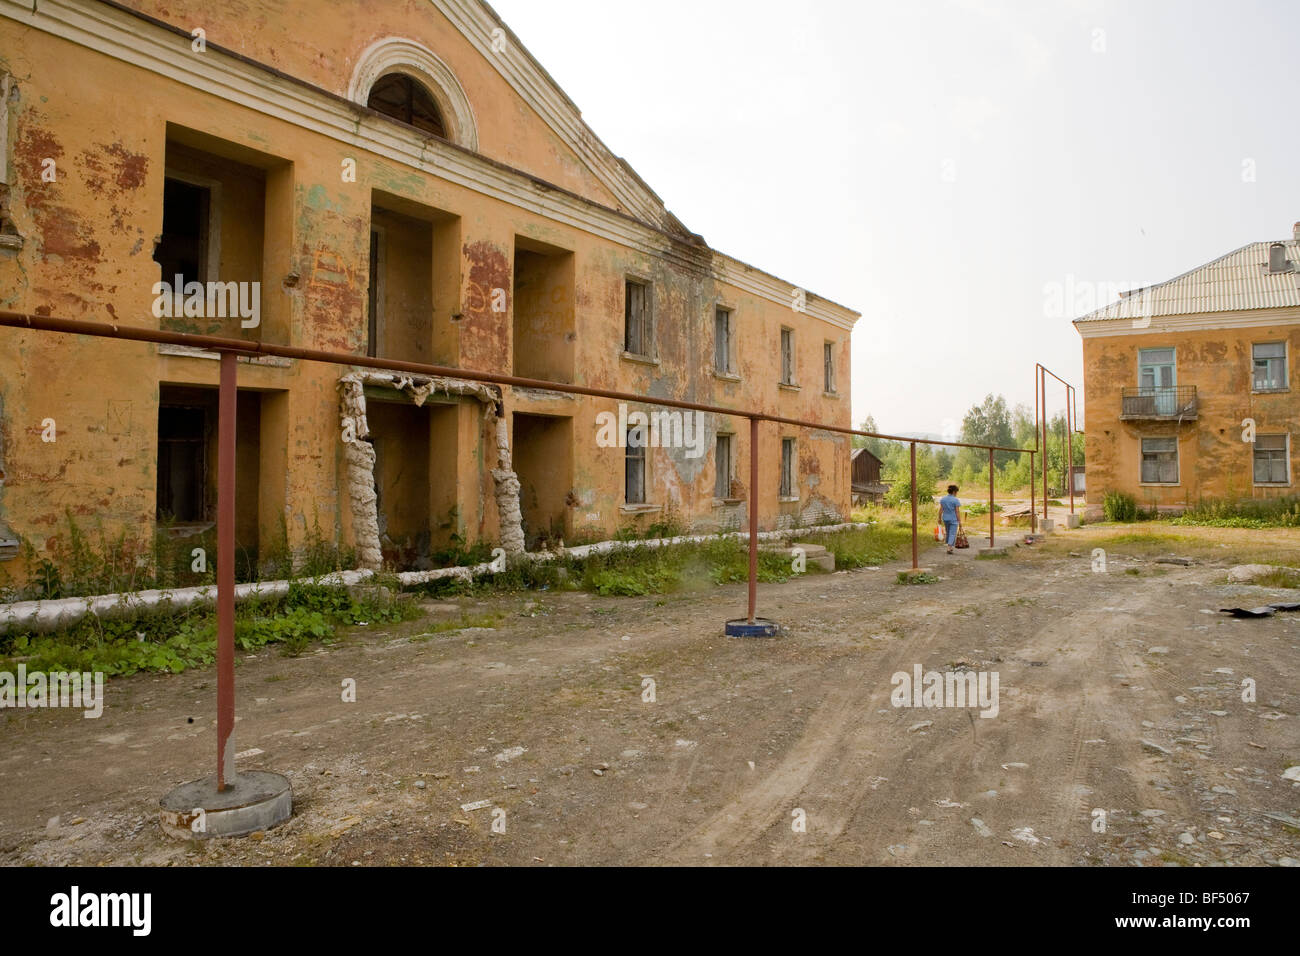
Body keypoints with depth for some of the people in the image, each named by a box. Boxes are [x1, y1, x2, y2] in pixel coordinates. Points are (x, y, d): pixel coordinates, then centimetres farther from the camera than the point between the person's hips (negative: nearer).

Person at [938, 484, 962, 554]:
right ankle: (949, 549, -12)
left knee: (948, 533, 21)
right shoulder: (955, 500, -14)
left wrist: (940, 518, 10)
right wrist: (960, 521, -9)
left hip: (945, 519, 5)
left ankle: (950, 547, 29)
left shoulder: (943, 499, -1)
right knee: (952, 535, -1)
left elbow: (941, 510, 0)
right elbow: (957, 511, -14)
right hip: (953, 520, -5)